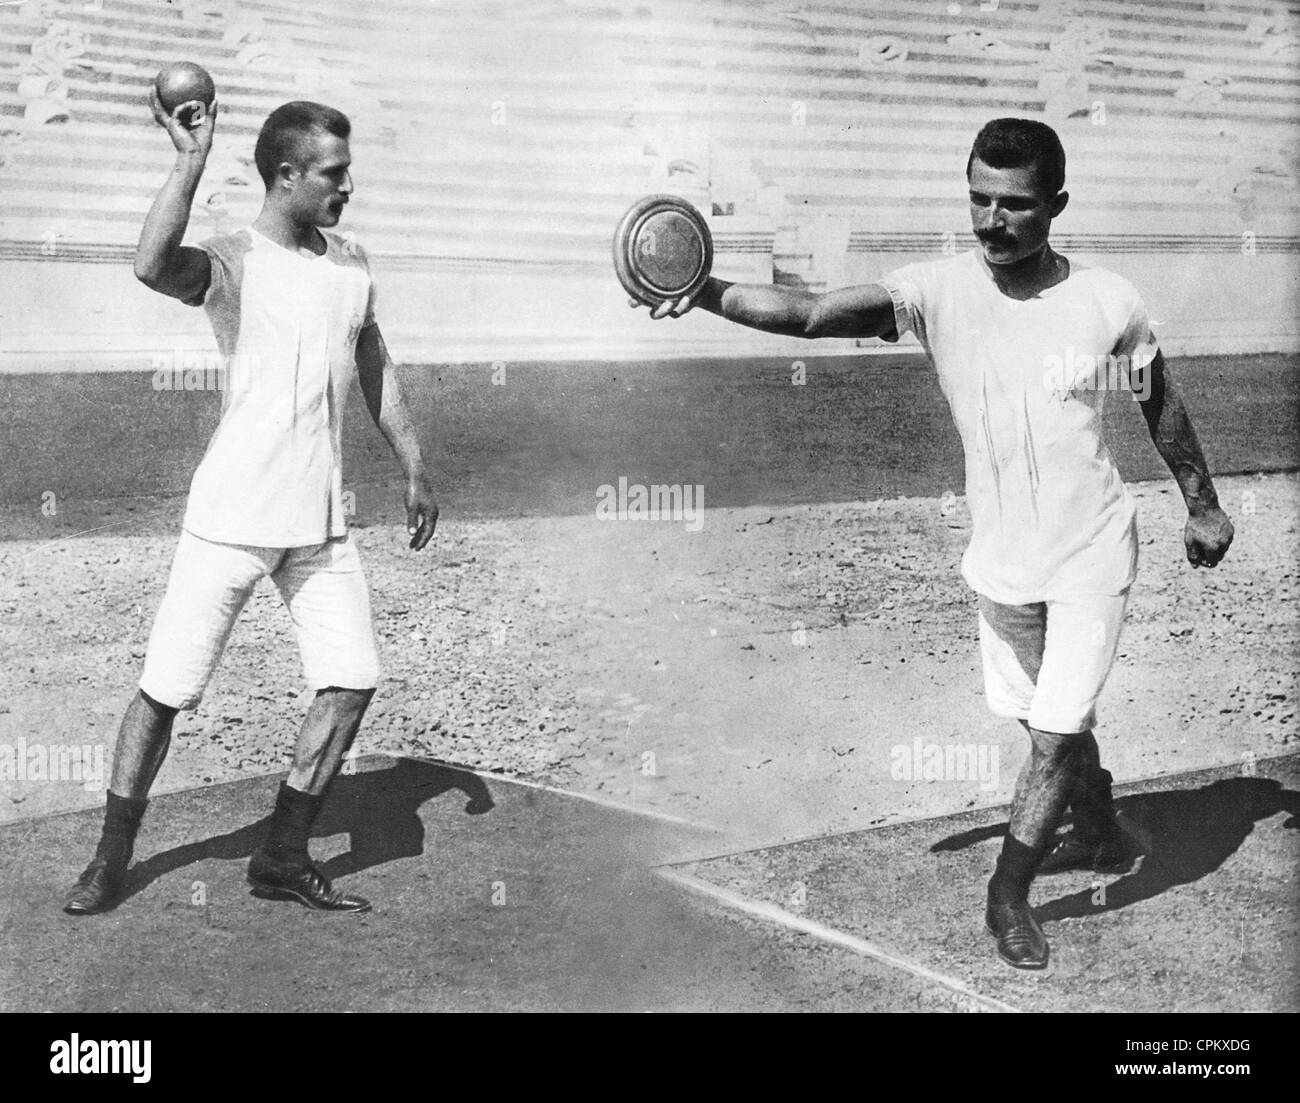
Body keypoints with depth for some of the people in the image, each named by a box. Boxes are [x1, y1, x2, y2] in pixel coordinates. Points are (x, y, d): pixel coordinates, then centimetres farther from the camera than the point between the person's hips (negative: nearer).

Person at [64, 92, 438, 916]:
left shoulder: (351, 263, 9)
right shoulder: (232, 264, -10)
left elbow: (375, 369, 21)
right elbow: (153, 266, -33)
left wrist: (415, 468, 20)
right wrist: (192, 160, -27)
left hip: (320, 523, 6)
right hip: (231, 520, -5)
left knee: (353, 680, 0)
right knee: (166, 691, 0)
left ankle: (283, 858, 14)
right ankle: (112, 860, 18)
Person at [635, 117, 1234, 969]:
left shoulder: (1108, 302, -15)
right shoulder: (939, 291, -14)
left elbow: (1161, 403, 3)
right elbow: (813, 313, -26)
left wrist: (1203, 506, 12)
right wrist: (707, 292, -41)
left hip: (1092, 557, -3)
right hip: (1001, 558, 3)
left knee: (1056, 736, -6)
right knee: (1048, 722, 21)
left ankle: (1008, 893, 16)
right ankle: (1104, 837, 48)